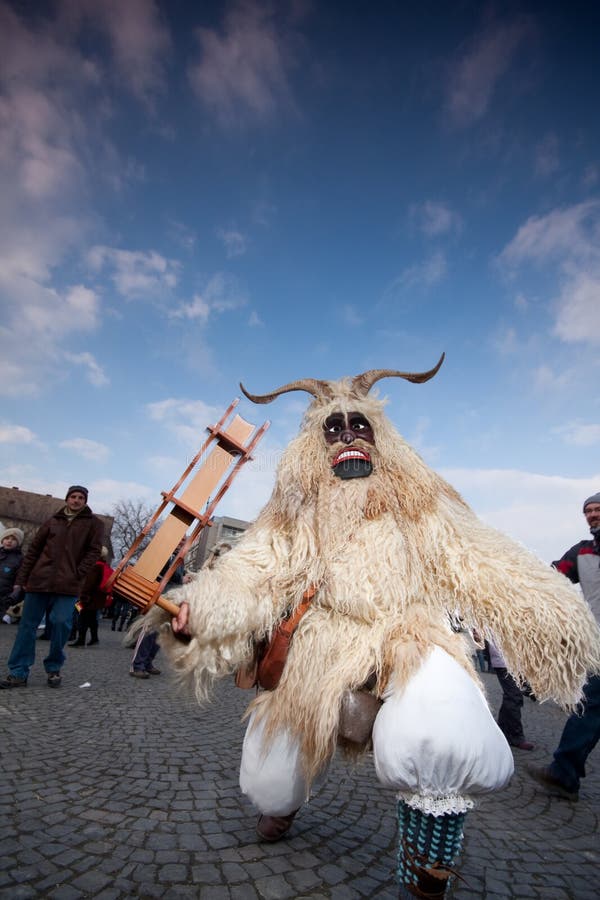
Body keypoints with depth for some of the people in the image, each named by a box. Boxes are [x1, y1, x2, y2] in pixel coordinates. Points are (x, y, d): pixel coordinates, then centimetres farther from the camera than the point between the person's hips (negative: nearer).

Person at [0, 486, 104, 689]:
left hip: (67, 584, -3)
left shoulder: (93, 523, 5)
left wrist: (78, 573, -9)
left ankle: (54, 669, 12)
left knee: (61, 623, -8)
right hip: (39, 580, 3)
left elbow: (94, 551, 1)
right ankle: (19, 673, 12)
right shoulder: (53, 521, 12)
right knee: (27, 625, 3)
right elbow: (34, 549, 14)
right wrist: (23, 576, 9)